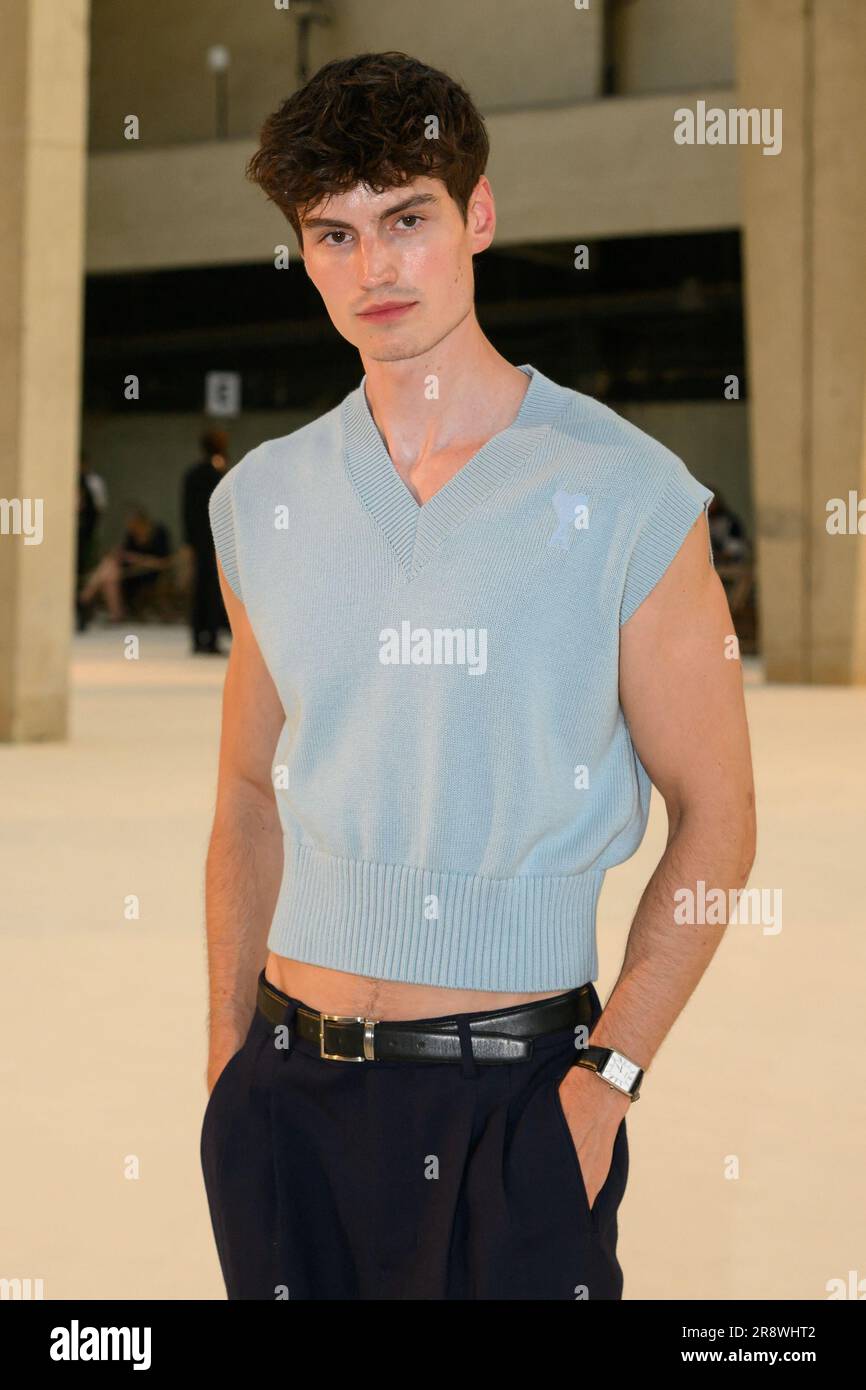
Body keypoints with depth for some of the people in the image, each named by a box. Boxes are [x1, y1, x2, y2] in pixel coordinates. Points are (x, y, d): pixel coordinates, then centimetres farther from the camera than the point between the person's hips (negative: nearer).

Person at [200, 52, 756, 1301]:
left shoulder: (627, 494, -7)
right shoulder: (262, 498, 6)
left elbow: (714, 818, -5)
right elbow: (252, 794, 13)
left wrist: (607, 1080, -12)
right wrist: (228, 1061, 7)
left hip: (515, 1090, -4)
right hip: (289, 1091, 4)